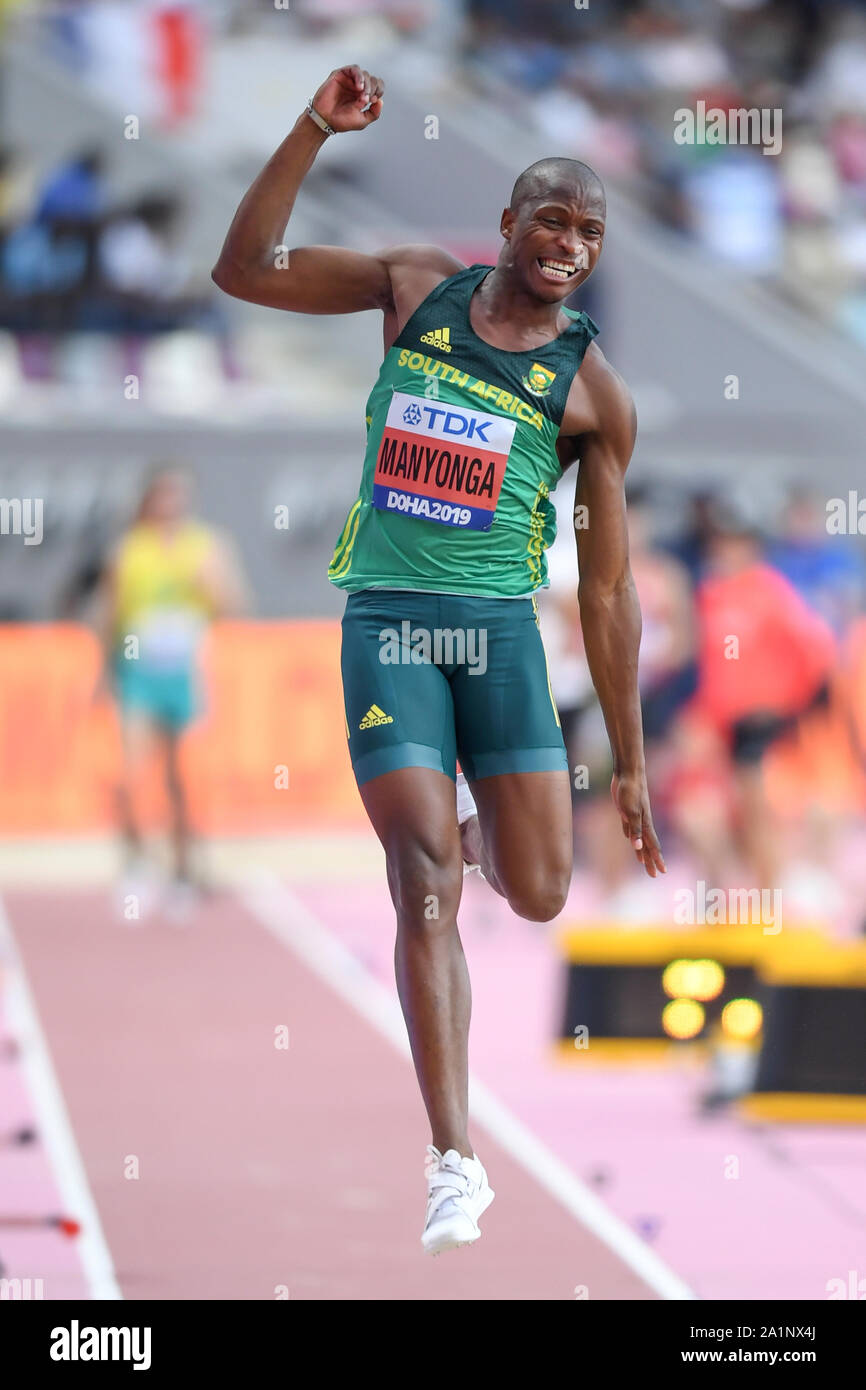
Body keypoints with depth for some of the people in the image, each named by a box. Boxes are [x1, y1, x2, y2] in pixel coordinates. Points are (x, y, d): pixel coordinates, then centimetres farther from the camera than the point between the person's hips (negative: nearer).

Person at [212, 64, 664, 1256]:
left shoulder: (592, 388, 3)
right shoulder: (419, 287, 6)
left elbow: (609, 587, 5)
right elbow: (244, 271, 3)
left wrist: (630, 765, 4)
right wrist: (313, 132, -7)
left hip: (501, 628, 1)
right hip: (387, 619, -1)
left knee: (537, 894, -1)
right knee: (428, 887, -12)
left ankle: (474, 820, 38)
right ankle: (456, 1159, -11)